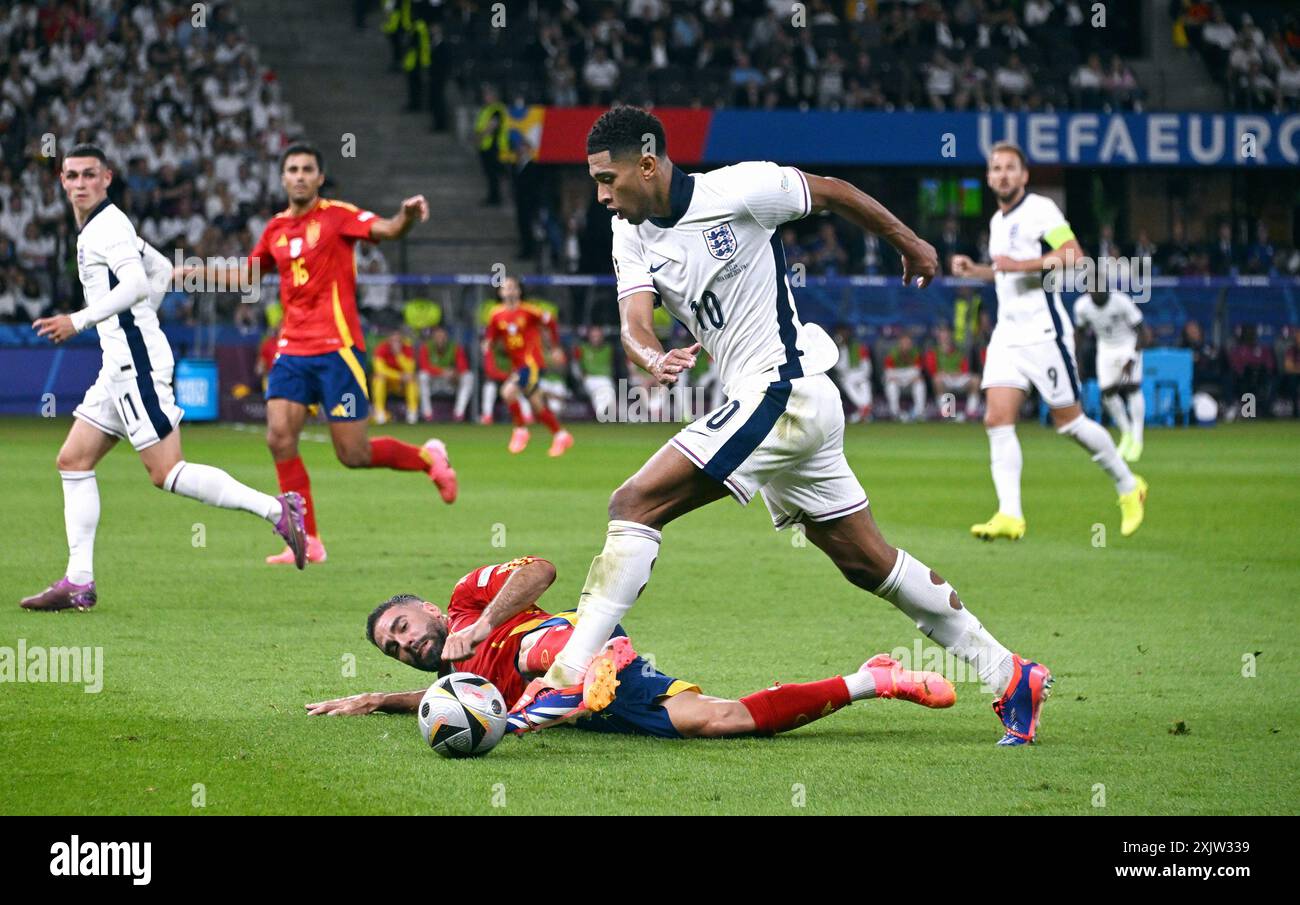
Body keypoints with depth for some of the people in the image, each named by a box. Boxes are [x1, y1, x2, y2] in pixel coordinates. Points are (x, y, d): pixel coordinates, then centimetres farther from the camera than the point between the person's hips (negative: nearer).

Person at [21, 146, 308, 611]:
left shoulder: (106, 227, -9)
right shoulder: (99, 228, 20)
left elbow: (136, 283, -25)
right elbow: (162, 269, 31)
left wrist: (79, 321, -27)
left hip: (136, 362, -10)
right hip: (121, 365, 10)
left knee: (167, 472, -13)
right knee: (73, 461, 7)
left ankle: (276, 509, -12)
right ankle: (78, 582, 6)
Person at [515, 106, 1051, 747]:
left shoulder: (737, 190, -12)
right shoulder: (632, 237, 8)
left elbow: (831, 192, 2)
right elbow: (634, 322, -7)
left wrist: (911, 246, 16)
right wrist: (653, 359, -31)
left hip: (785, 392, -9)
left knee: (636, 503, -18)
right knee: (868, 562, 13)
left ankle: (568, 676, -23)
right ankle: (1009, 677, 20)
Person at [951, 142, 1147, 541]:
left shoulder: (1040, 209, -9)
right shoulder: (997, 222, 17)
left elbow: (1074, 257, -21)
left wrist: (1021, 264, -25)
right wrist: (974, 269, 18)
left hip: (1043, 331, -7)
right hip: (1007, 332, 7)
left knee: (1069, 422, 0)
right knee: (997, 420, -9)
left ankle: (1128, 487, 20)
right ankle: (1010, 515, -15)